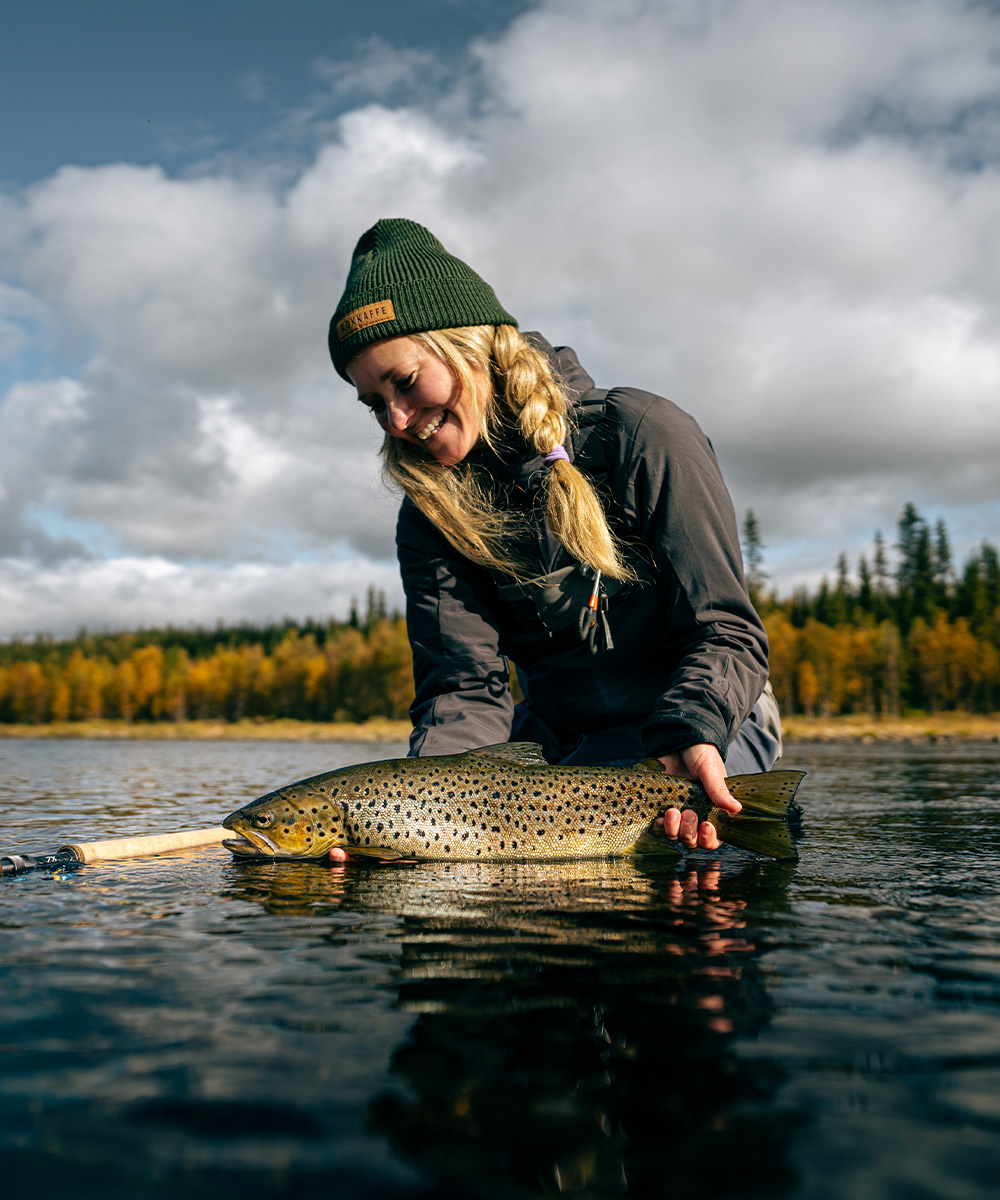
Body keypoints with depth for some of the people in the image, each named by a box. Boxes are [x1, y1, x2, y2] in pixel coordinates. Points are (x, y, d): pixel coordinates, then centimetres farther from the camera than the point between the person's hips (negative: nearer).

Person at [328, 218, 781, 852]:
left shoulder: (641, 435, -18)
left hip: (706, 729, -4)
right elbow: (467, 688, -16)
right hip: (556, 739, 5)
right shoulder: (432, 515, -6)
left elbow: (725, 629, -18)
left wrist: (686, 740, -37)